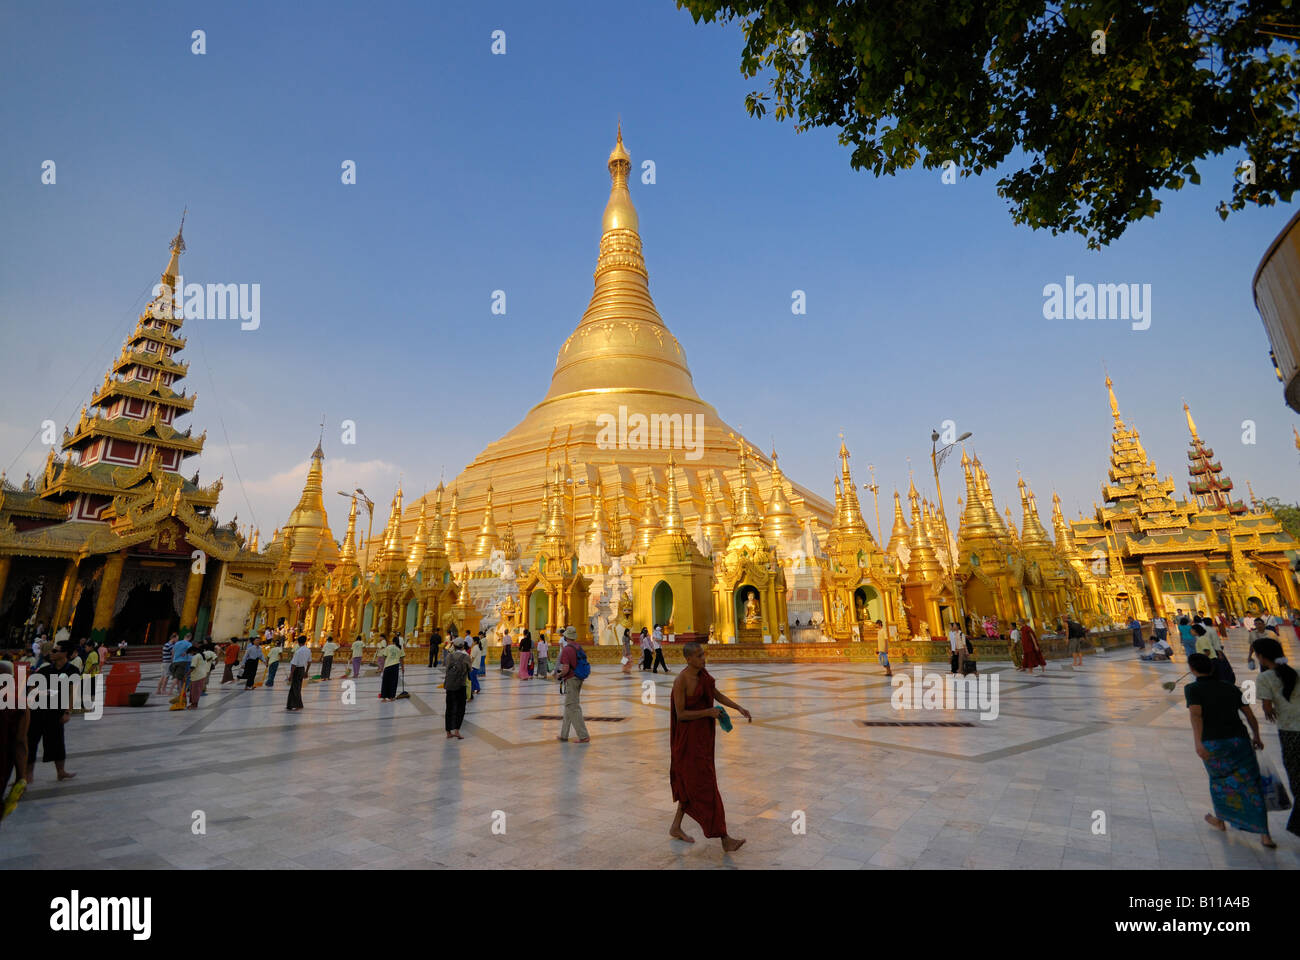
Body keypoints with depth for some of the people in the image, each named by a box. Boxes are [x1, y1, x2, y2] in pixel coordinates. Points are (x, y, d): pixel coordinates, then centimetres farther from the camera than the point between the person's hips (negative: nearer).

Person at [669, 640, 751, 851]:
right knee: (705, 786, -2)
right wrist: (708, 712, -21)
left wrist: (739, 708, 3)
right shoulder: (681, 681, -21)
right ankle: (724, 838, 7)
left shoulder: (703, 674, 3)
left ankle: (676, 827, 34)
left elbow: (718, 695, 14)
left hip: (703, 735, 9)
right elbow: (680, 714, -19)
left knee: (691, 783, 18)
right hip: (690, 738, -9)